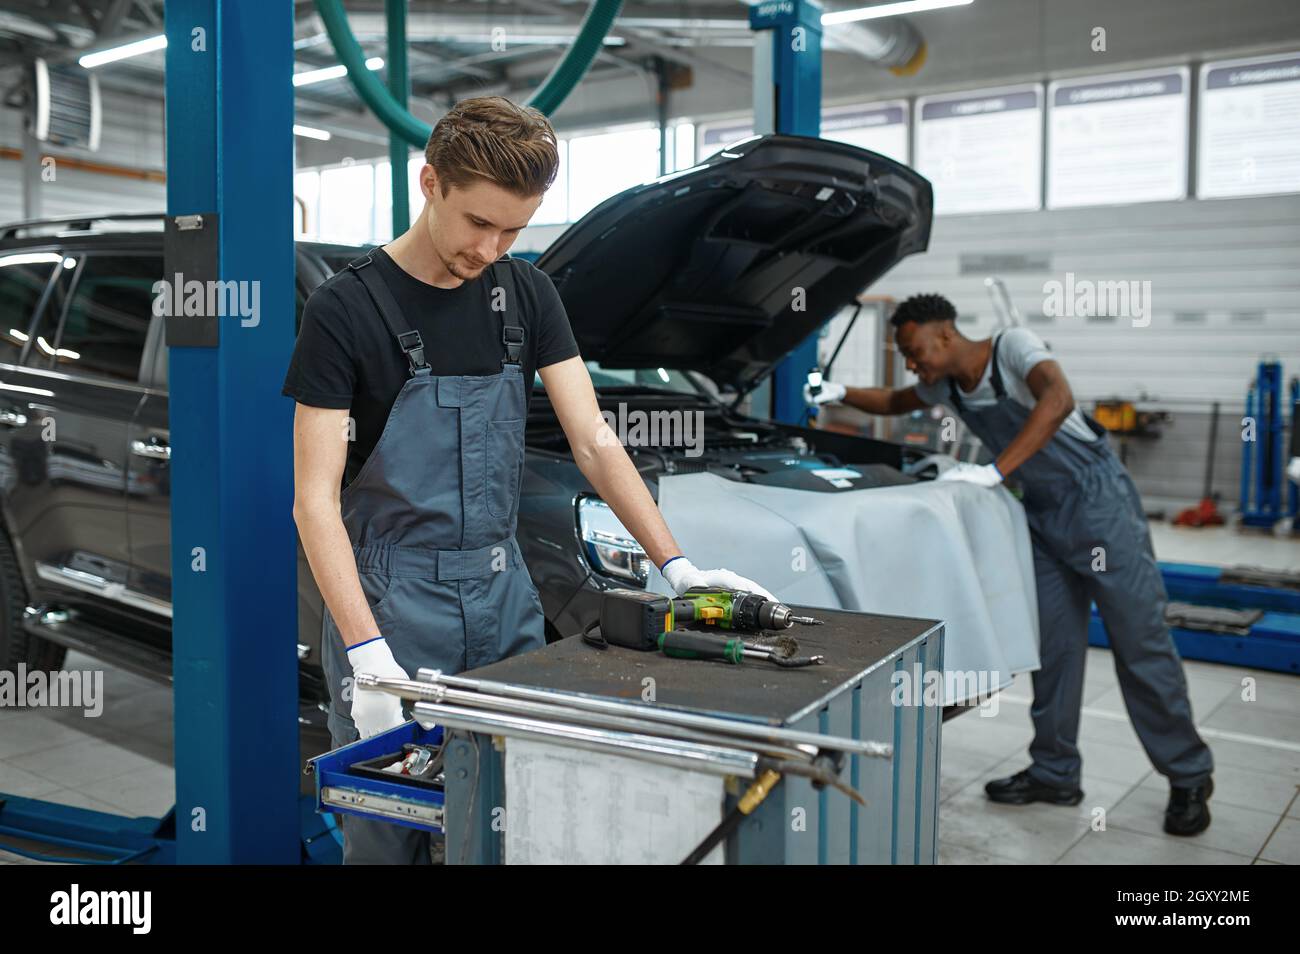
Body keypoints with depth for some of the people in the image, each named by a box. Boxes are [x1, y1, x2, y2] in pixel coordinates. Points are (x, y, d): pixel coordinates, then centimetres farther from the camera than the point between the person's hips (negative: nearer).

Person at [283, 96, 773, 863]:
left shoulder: (528, 295, 2)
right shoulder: (346, 308, -13)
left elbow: (592, 441, 0)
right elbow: (316, 497, -15)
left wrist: (676, 565, -10)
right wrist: (365, 651, -24)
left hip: (505, 598, 5)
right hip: (391, 605, -4)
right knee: (390, 834, 5)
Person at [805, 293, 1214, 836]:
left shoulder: (1012, 346, -18)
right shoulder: (946, 386, 5)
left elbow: (1057, 399, -36)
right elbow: (894, 404, 25)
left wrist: (994, 471, -38)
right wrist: (841, 394, 8)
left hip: (1098, 502, -7)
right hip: (1045, 515, 7)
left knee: (1141, 645, -3)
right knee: (1053, 646, 9)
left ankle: (1189, 779, 10)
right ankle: (1054, 774, 19)